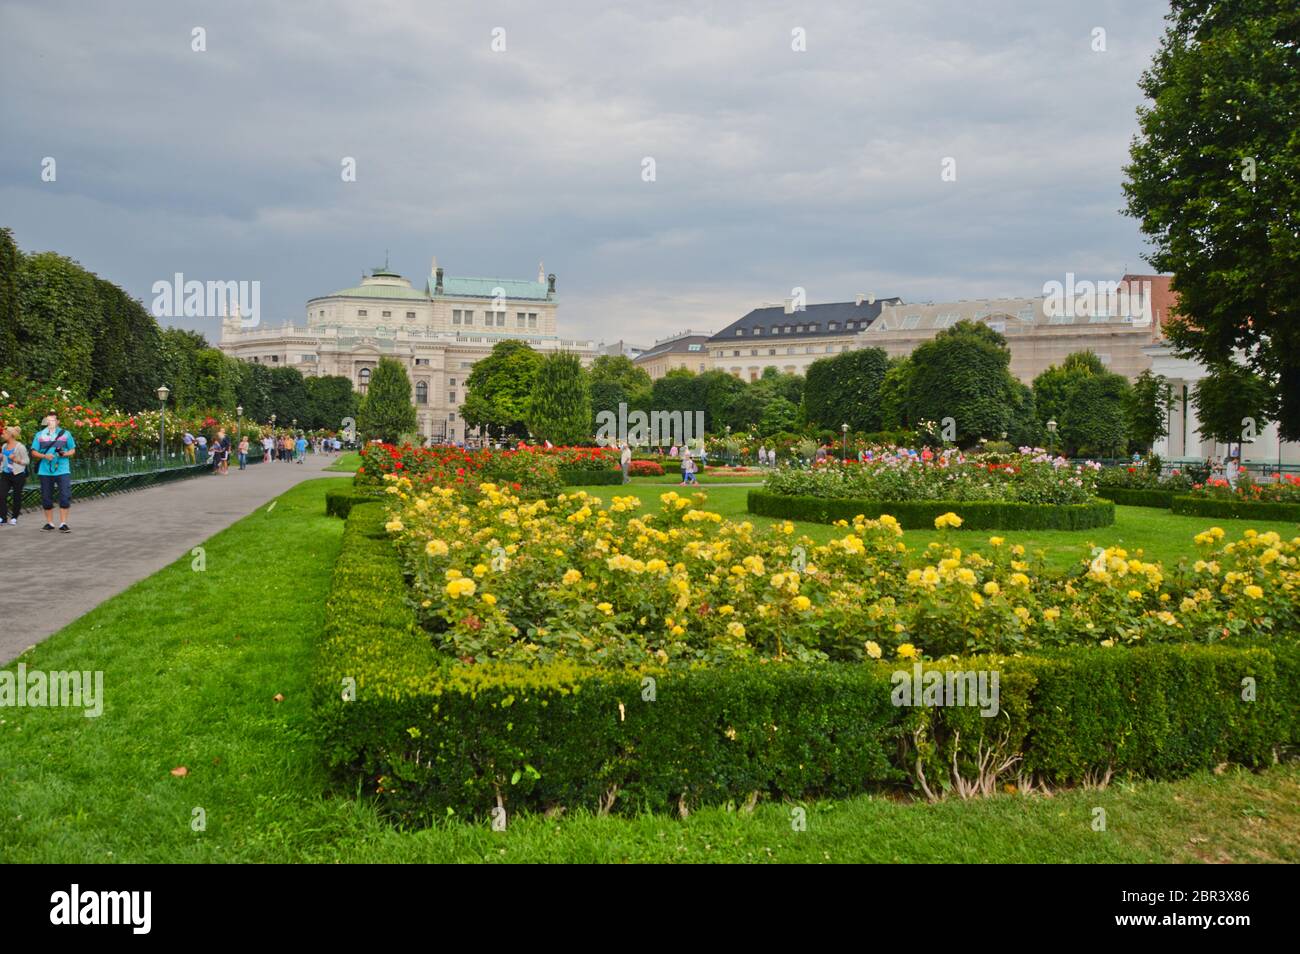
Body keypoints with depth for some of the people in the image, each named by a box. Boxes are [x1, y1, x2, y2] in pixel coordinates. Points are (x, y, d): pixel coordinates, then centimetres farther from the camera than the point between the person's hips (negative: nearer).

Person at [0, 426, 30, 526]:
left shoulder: (20, 447, -9)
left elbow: (27, 461, -8)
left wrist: (16, 460, -21)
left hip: (17, 474, -6)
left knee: (17, 497, 3)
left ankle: (14, 518, 13)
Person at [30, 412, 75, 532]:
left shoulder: (65, 434, 8)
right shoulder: (40, 435, 9)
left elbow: (73, 450, 11)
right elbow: (34, 452, 7)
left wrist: (65, 453, -11)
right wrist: (45, 456, -12)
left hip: (62, 470, -1)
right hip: (45, 471, 1)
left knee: (65, 496, -9)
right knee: (46, 497, 6)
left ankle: (63, 523, -2)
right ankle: (49, 523, 18)